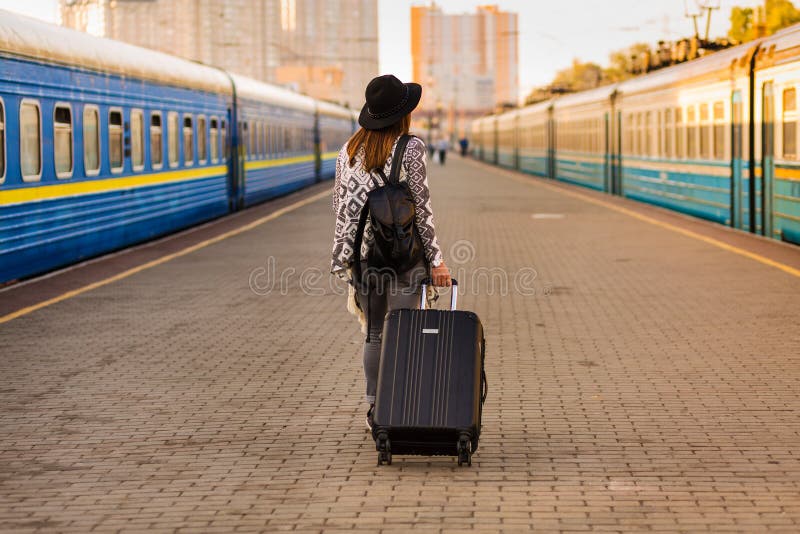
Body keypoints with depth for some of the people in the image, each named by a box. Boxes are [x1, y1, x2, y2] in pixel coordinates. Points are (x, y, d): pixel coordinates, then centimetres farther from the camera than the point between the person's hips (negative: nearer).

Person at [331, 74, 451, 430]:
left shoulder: (349, 149, 6)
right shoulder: (411, 149, -9)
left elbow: (339, 203, 11)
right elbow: (421, 208, -10)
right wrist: (436, 260, -5)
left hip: (363, 252, 5)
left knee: (374, 333, 13)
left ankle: (374, 410, 16)